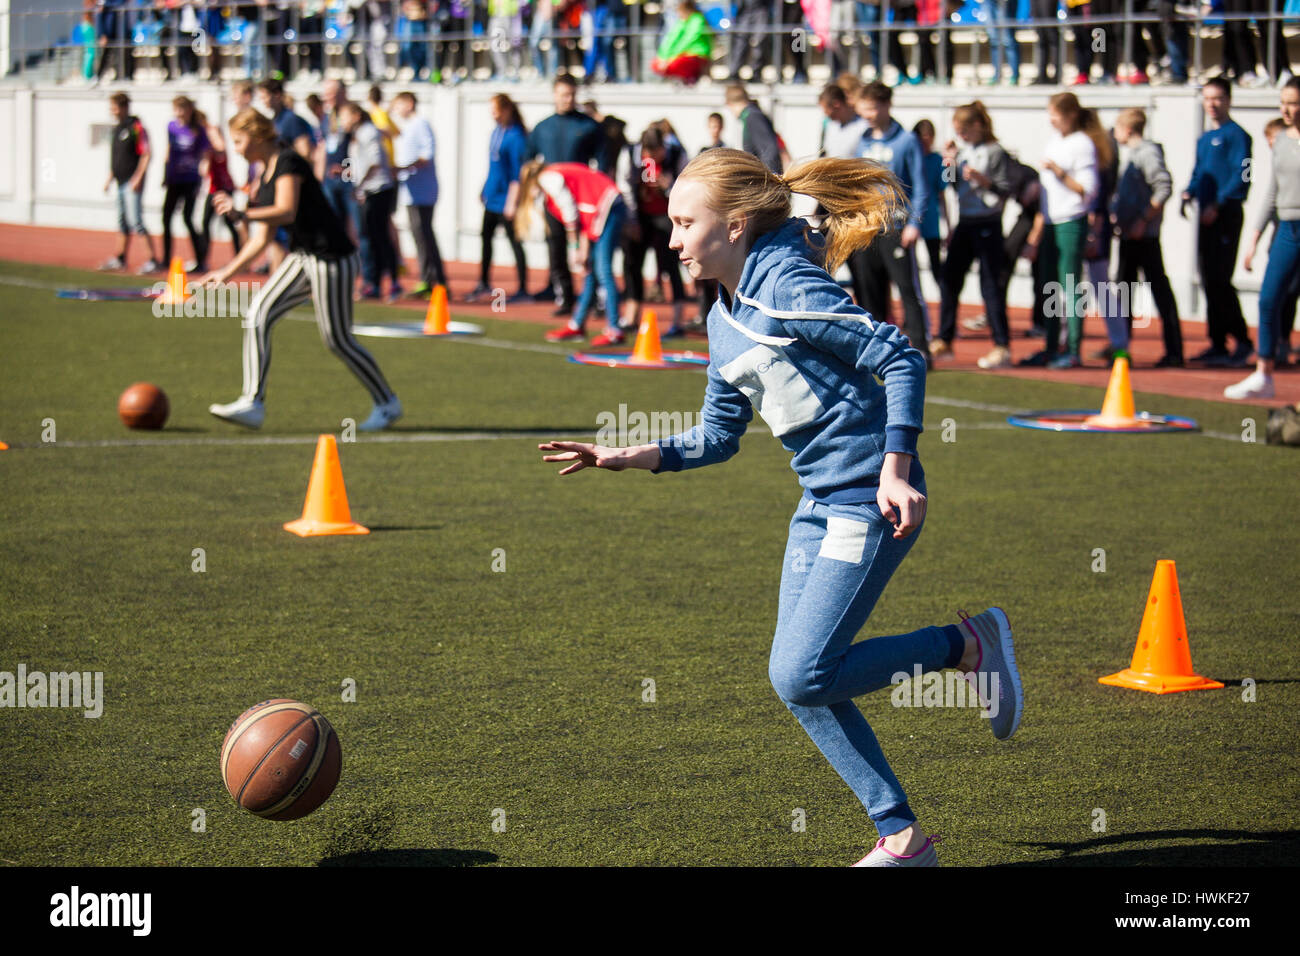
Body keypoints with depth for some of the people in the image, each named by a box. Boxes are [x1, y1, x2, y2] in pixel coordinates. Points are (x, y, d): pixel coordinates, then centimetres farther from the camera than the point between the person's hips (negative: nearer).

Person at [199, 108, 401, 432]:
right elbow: (261, 239, 18)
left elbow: (287, 211, -27)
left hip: (332, 258, -9)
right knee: (257, 315, -6)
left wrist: (240, 212, -33)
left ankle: (387, 404, 16)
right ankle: (252, 404, -8)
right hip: (301, 256, 9)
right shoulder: (265, 173, 15)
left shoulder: (288, 162, -12)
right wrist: (228, 272, 16)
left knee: (337, 339, -3)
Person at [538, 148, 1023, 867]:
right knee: (796, 680, 5)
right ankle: (902, 837, 12)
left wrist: (895, 471, -22)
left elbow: (900, 360, -16)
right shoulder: (724, 320, 12)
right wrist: (631, 457, 7)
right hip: (821, 503, 9)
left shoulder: (786, 284, -16)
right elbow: (717, 437, 20)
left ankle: (970, 644, 3)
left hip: (872, 500, -9)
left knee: (802, 675, -13)